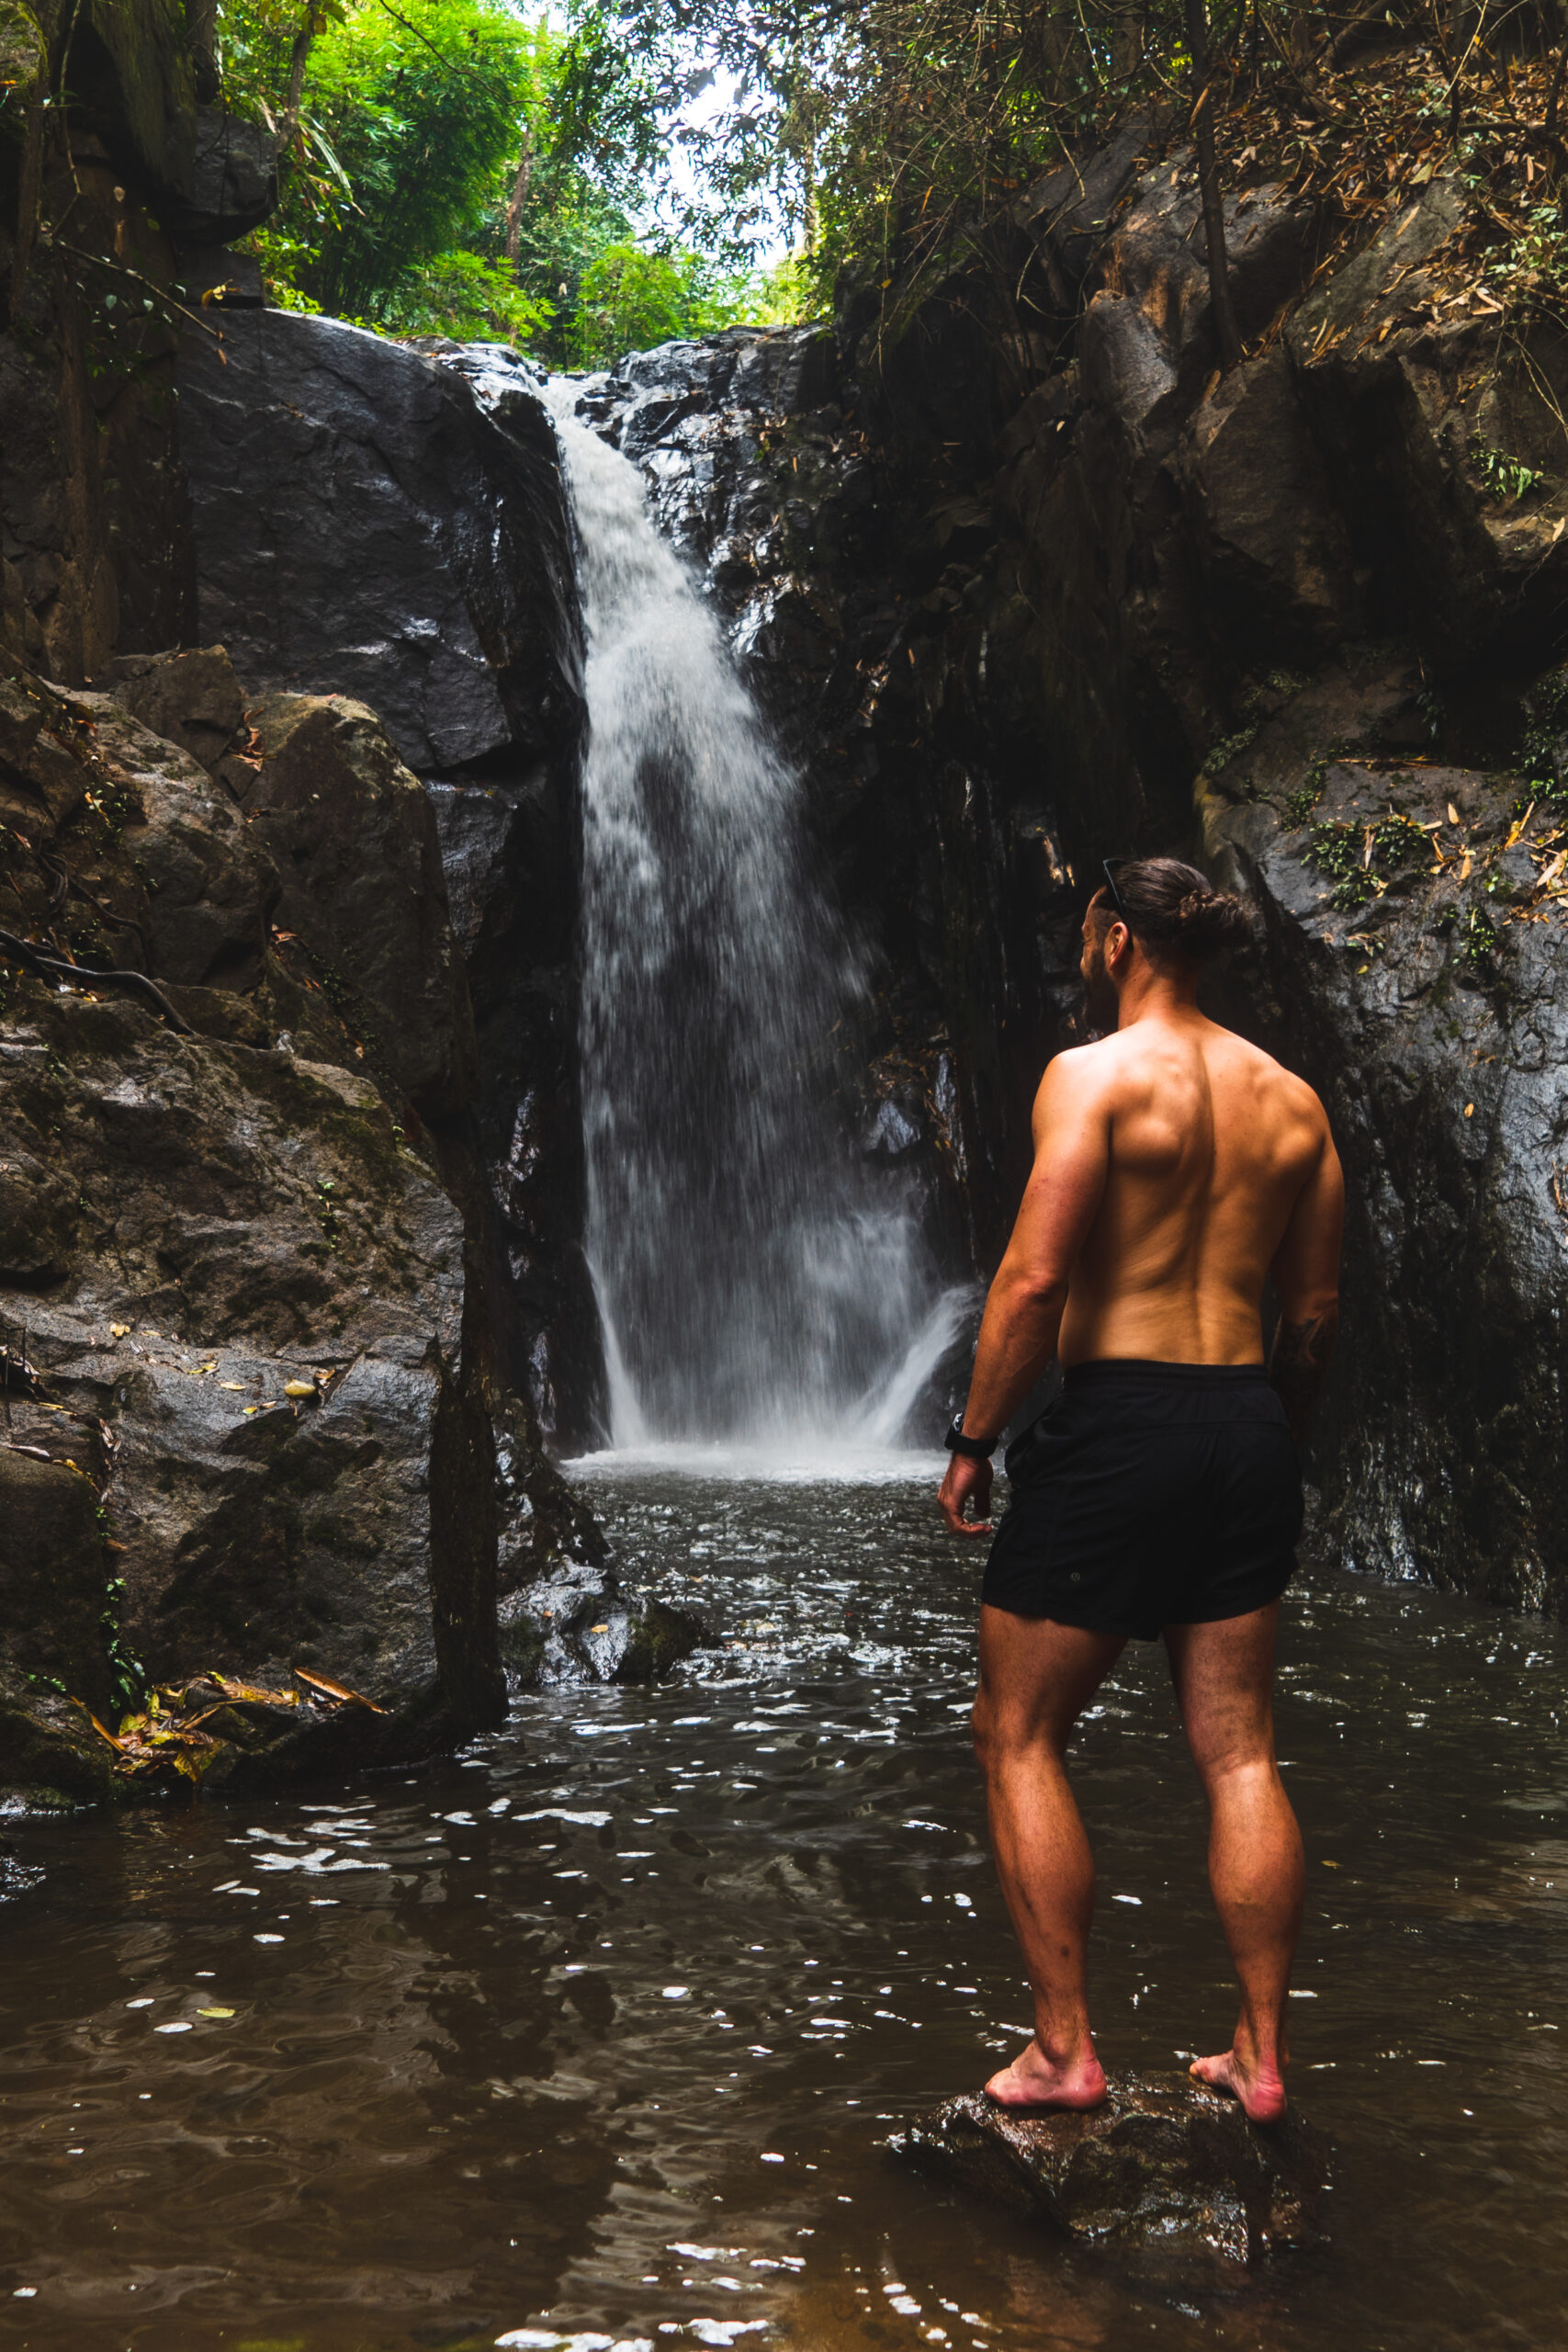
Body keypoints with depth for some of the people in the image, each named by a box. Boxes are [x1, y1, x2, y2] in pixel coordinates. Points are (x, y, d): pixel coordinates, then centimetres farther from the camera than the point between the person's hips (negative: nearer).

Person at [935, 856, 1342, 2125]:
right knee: (1240, 1750, 12)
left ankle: (1065, 2048, 10)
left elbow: (1036, 1277, -17)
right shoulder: (1292, 1098, 10)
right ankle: (1264, 2054, 18)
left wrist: (976, 1437, -9)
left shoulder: (1093, 1073, -9)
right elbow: (1316, 1309, 12)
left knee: (1020, 1736, 8)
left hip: (1120, 1416, -6)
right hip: (1248, 1423, 6)